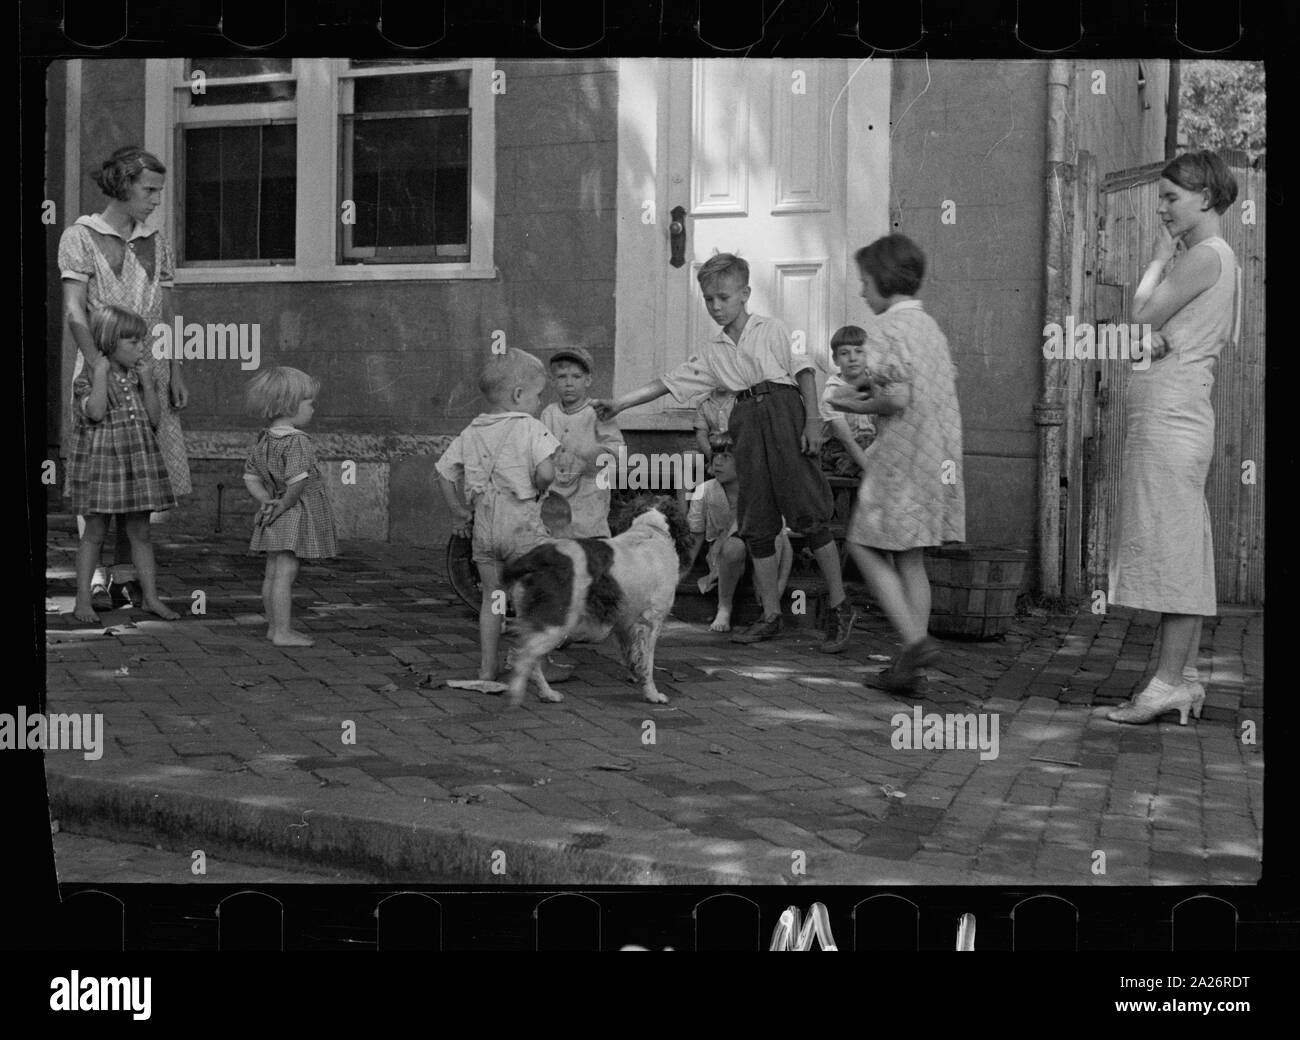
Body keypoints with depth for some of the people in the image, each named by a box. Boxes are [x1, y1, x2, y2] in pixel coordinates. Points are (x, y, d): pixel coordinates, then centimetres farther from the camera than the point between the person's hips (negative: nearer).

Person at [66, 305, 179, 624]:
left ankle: (150, 596, 14)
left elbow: (154, 418, 2)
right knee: (94, 534, 1)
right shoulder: (88, 377, -6)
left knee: (140, 533, 8)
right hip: (99, 464, -4)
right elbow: (95, 412, -22)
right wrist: (101, 373, -20)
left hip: (137, 464, 5)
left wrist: (147, 383, -7)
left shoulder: (141, 376, 9)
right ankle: (83, 600, 8)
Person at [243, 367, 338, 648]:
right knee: (285, 572, -8)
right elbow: (297, 482, -26)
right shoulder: (297, 441, -18)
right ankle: (283, 632, -6)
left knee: (272, 572, 13)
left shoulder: (263, 440, 10)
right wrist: (284, 504, -12)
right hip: (293, 518, -9)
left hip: (274, 520, 9)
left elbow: (251, 477, 14)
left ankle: (275, 626, 22)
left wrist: (265, 499, 3)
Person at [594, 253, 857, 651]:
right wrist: (619, 404, 5)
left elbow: (803, 371, 1)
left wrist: (813, 419, -10)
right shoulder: (712, 352, 15)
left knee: (809, 513, -8)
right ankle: (770, 615, 12)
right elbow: (669, 382, 13)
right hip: (746, 424, 5)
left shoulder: (771, 330, 5)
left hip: (784, 412, -5)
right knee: (757, 524, 4)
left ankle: (840, 608, 1)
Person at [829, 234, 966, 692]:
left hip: (902, 456, -8)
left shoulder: (887, 327, -11)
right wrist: (866, 389, 14)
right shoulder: (929, 325, 14)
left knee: (864, 545, 1)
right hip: (940, 453, 8)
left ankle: (915, 639, -11)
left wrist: (855, 406, -3)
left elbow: (897, 398, -21)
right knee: (910, 558, 11)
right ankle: (909, 668, 12)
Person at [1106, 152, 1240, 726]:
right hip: (1168, 415, 10)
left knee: (1171, 547, -10)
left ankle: (1169, 682, -9)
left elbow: (1142, 319, -9)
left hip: (1170, 415, -10)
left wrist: (1159, 260, 1)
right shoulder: (1207, 259, 21)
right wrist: (1157, 338, 0)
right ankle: (1185, 679, 12)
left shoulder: (1206, 256, -9)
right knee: (1181, 551, 9)